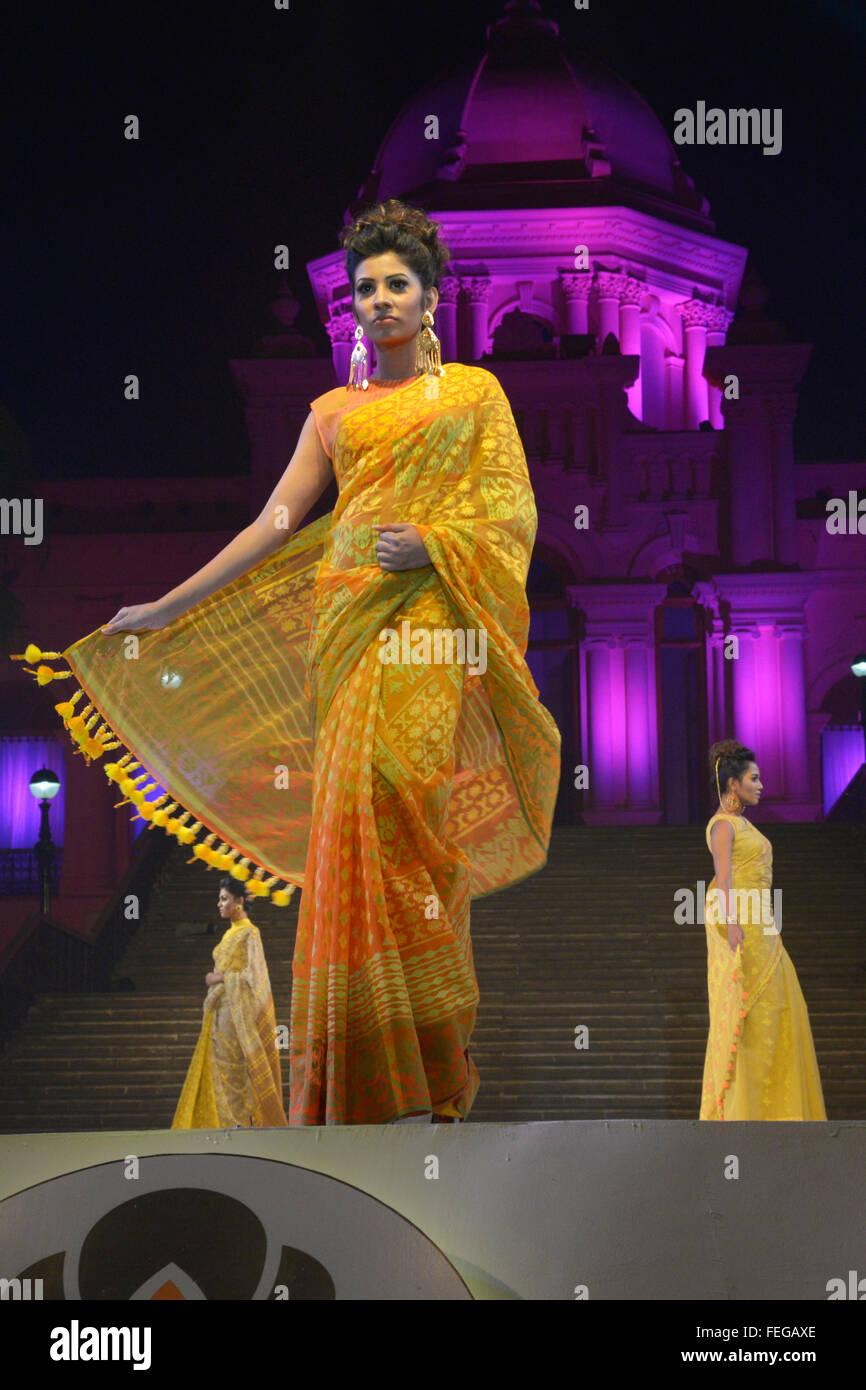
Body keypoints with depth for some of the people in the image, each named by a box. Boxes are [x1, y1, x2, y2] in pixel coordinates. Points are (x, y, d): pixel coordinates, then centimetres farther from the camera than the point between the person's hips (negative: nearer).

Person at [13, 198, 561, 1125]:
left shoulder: (474, 392, 12)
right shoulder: (333, 411, 19)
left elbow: (514, 511, 5)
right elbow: (274, 525, 14)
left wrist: (432, 543, -13)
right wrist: (164, 610, 11)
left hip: (428, 619, -3)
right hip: (348, 619, 3)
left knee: (401, 805, -16)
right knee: (353, 816, -5)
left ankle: (428, 1066, -8)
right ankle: (363, 1070, 3)